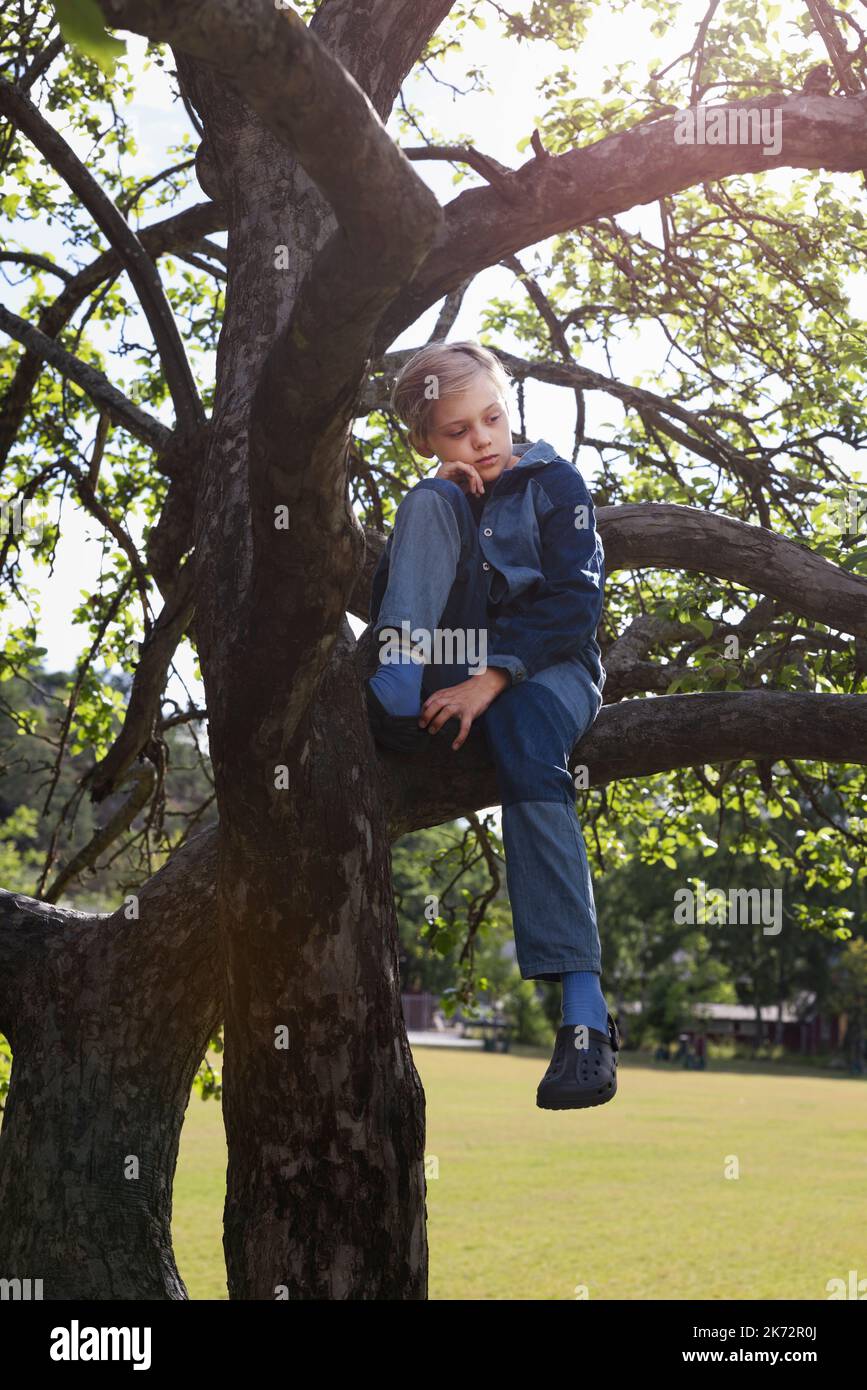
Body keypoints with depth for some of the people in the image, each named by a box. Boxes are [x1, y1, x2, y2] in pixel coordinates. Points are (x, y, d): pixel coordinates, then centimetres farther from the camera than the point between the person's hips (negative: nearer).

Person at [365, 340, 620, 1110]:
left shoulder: (554, 482, 6)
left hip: (545, 667, -2)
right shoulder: (432, 501, 16)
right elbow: (385, 603, 2)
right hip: (445, 676, 3)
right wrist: (440, 499, -4)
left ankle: (584, 1013, -45)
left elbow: (574, 602, -7)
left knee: (526, 738, -39)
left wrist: (491, 679, -19)